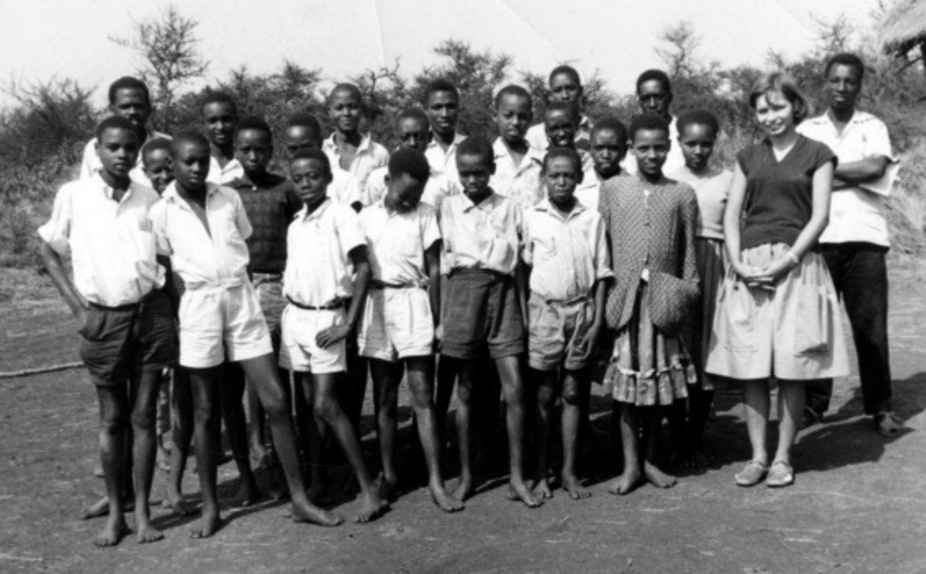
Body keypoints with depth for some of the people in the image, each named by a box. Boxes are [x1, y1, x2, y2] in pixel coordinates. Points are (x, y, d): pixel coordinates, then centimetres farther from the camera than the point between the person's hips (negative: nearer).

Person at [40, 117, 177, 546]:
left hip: (152, 313, 1)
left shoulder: (148, 198, 4)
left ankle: (142, 512, 16)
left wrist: (174, 307, 0)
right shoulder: (73, 195, -1)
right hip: (104, 318, -1)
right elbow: (47, 250, 6)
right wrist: (78, 307, -2)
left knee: (143, 416, 6)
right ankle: (115, 512, 21)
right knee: (112, 419, 8)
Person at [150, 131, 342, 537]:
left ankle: (299, 499, 7)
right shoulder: (161, 212, 0)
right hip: (198, 307, -2)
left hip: (243, 300, 2)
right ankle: (210, 506, 20)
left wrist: (232, 286, 8)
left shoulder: (229, 198, 7)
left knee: (276, 402, -2)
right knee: (206, 413, 6)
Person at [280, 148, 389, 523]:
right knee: (305, 403, 9)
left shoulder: (340, 215, -7)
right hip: (294, 316, 6)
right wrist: (285, 314, 9)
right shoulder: (294, 226, 11)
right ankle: (314, 481, 22)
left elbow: (363, 270, -12)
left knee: (325, 405, -11)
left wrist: (348, 323, -15)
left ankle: (368, 488, -4)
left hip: (326, 318, -6)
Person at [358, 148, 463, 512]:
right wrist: (355, 316, 6)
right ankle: (388, 473, 21)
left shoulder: (425, 215, 2)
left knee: (423, 396, -4)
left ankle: (436, 481, -2)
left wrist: (435, 318, -1)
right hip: (376, 305, 2)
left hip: (412, 302, -2)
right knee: (384, 397, 10)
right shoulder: (367, 217, 8)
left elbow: (434, 270, 3)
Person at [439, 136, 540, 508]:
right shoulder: (450, 207, 9)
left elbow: (512, 259, 8)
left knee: (515, 387, -5)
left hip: (502, 292, 0)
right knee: (466, 388, 7)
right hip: (463, 289, 0)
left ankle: (517, 477, 5)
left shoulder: (508, 208, 9)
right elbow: (446, 257, 6)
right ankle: (466, 474, 17)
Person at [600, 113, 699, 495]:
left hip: (663, 299, 1)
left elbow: (688, 251, 6)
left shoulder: (682, 195, 5)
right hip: (623, 296, -1)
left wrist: (686, 293, -1)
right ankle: (631, 464, 11)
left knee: (660, 381, 7)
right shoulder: (612, 189, 4)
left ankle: (650, 459, 21)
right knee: (627, 381, 1)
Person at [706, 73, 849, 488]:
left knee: (791, 369, -1)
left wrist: (786, 260, -13)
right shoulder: (748, 158, 15)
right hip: (749, 270, 3)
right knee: (751, 368, 1)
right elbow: (732, 215, 10)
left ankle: (783, 457, 9)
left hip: (796, 265, -3)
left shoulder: (816, 155, 6)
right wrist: (738, 262, -6)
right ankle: (757, 456, 10)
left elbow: (819, 216, -2)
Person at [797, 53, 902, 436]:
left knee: (871, 326, 1)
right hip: (818, 238, 1)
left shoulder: (874, 127, 12)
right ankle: (813, 403, 12)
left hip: (864, 238, 0)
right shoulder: (806, 130, 14)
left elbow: (876, 166, -8)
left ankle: (880, 407, 11)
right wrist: (854, 174, -6)